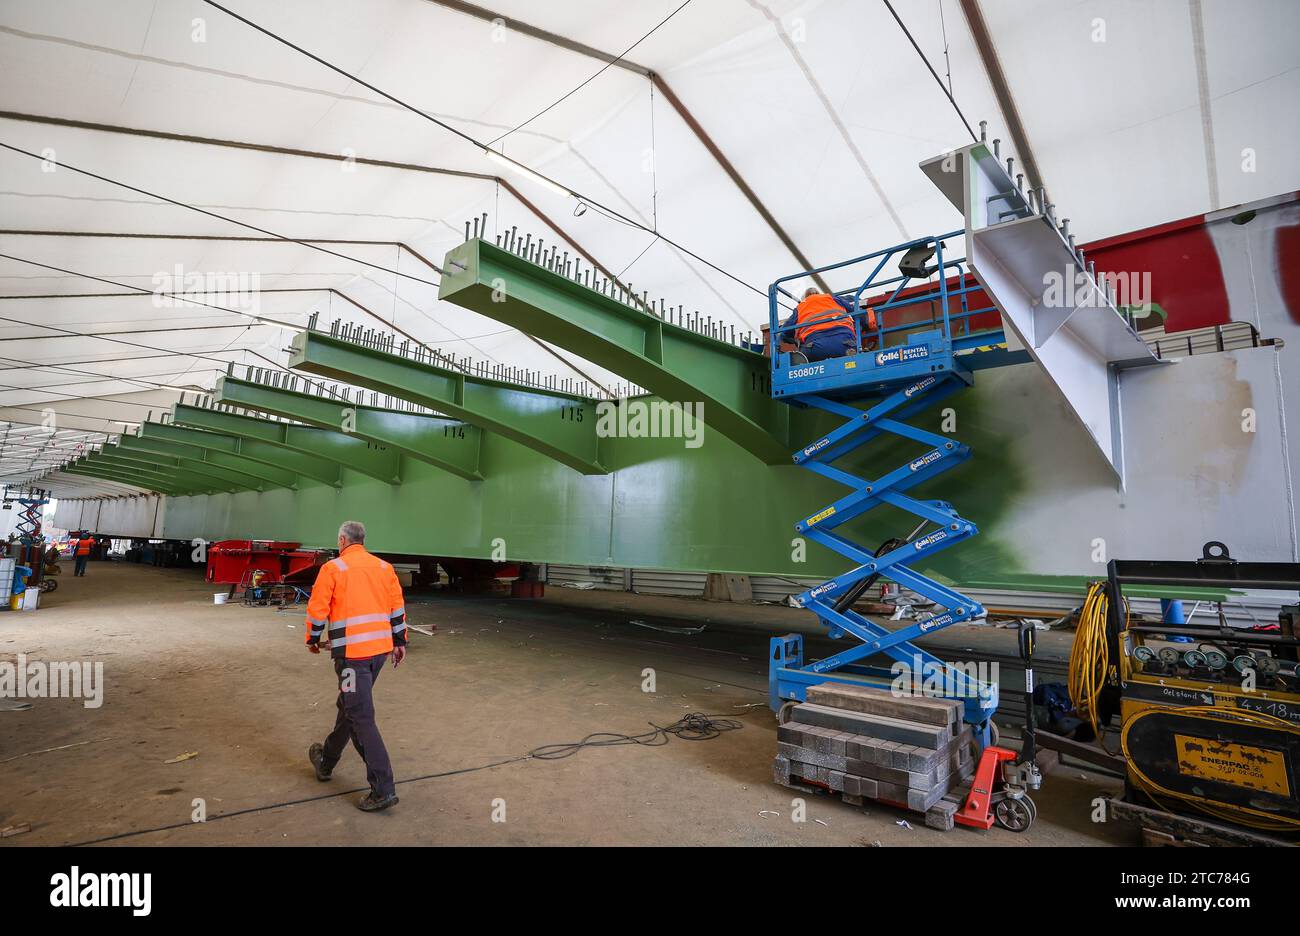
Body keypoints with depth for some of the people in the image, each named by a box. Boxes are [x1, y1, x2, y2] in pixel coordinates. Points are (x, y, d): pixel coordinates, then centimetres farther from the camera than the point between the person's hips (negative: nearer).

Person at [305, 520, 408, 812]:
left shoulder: (332, 568, -5)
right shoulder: (384, 567, 9)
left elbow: (317, 608, -4)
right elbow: (397, 606, 9)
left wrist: (313, 639, 13)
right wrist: (400, 642, 17)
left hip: (351, 652, -6)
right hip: (381, 648, 6)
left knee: (361, 718, -4)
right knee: (349, 704, 24)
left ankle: (383, 789, -6)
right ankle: (327, 761, 44)